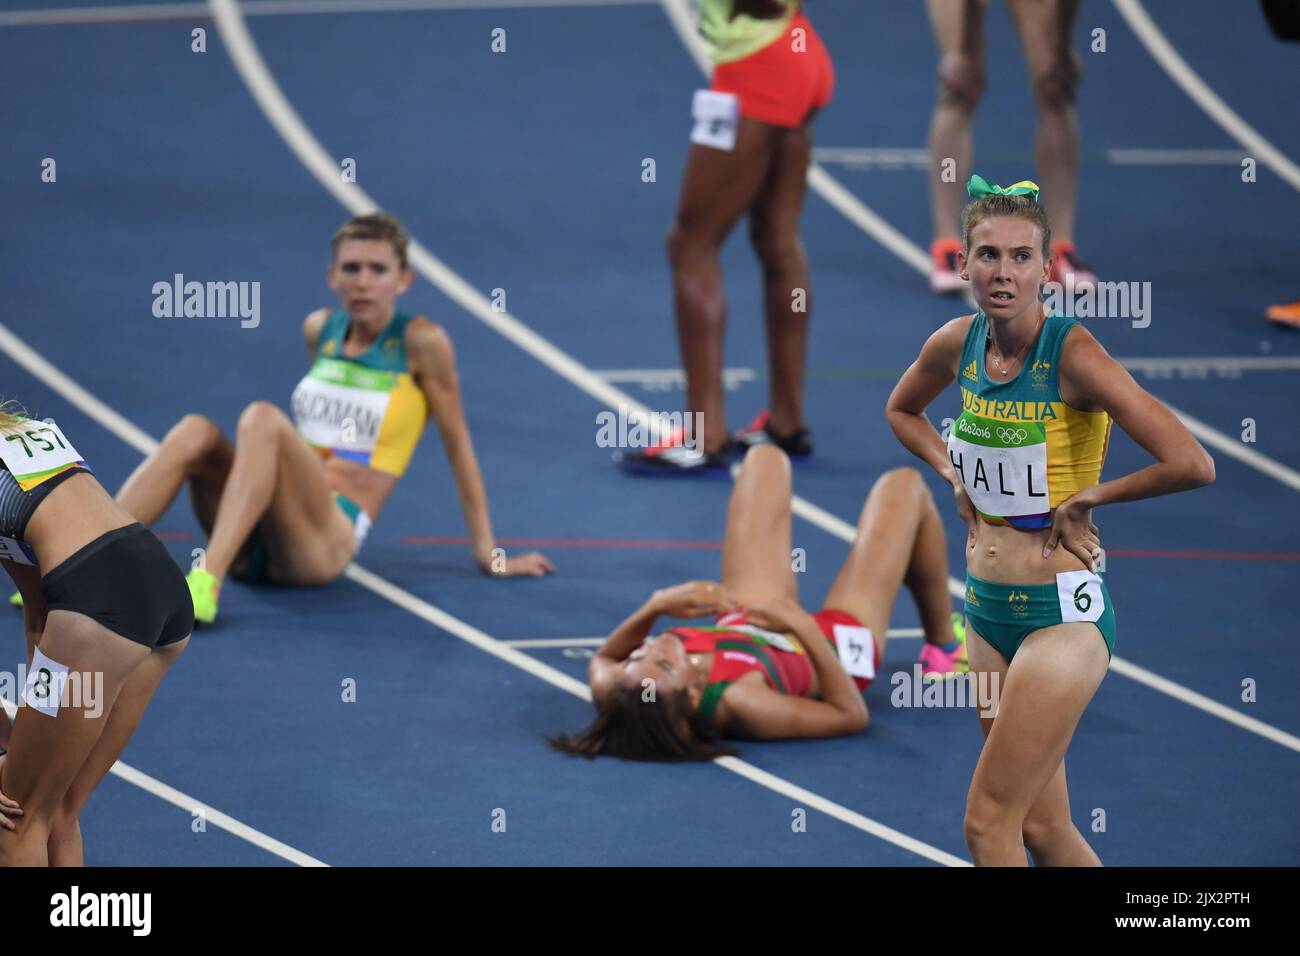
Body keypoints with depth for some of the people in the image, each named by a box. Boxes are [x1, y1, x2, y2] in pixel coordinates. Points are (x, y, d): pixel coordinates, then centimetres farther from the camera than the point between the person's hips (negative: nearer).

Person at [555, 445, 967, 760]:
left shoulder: (616, 693, -38)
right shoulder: (739, 703, -50)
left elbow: (603, 660, -11)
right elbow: (851, 715, -35)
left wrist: (655, 607, -27)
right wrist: (805, 628, -44)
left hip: (738, 624, 4)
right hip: (840, 642, -4)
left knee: (765, 459, 20)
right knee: (903, 485, 13)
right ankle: (945, 647, 40)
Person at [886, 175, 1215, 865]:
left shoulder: (1073, 354, -17)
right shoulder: (957, 344, 2)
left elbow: (1191, 464, -26)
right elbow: (901, 409, 26)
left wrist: (1086, 497, -13)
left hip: (1062, 614, -7)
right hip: (988, 610, 7)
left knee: (988, 823, -9)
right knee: (1041, 828, 11)